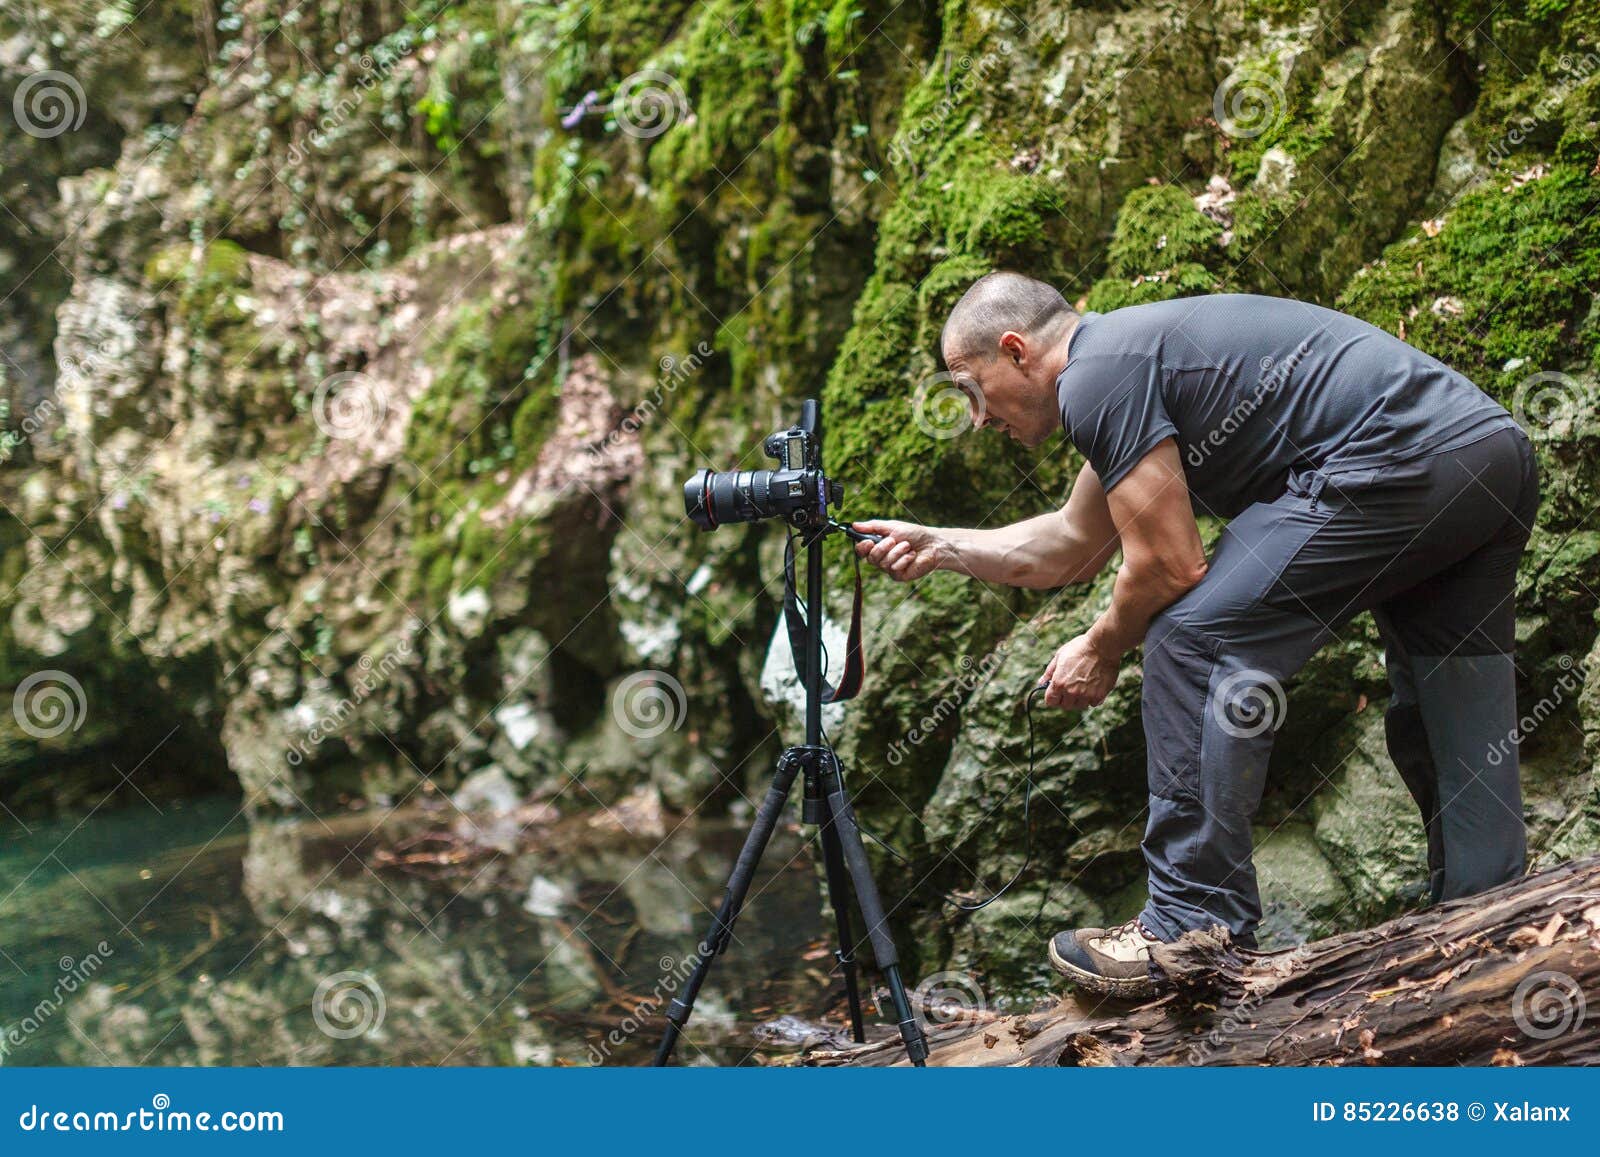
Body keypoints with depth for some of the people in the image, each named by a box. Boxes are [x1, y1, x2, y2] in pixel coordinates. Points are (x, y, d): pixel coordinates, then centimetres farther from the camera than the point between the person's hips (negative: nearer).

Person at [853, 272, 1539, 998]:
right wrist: (938, 546, 36)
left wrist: (1101, 650, 9)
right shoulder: (1133, 347, 25)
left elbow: (1170, 565, -8)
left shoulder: (1096, 379, -6)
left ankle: (1194, 931, -4)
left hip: (1395, 463, -11)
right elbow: (1070, 547, 35)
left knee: (1193, 639, -6)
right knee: (1443, 721, 17)